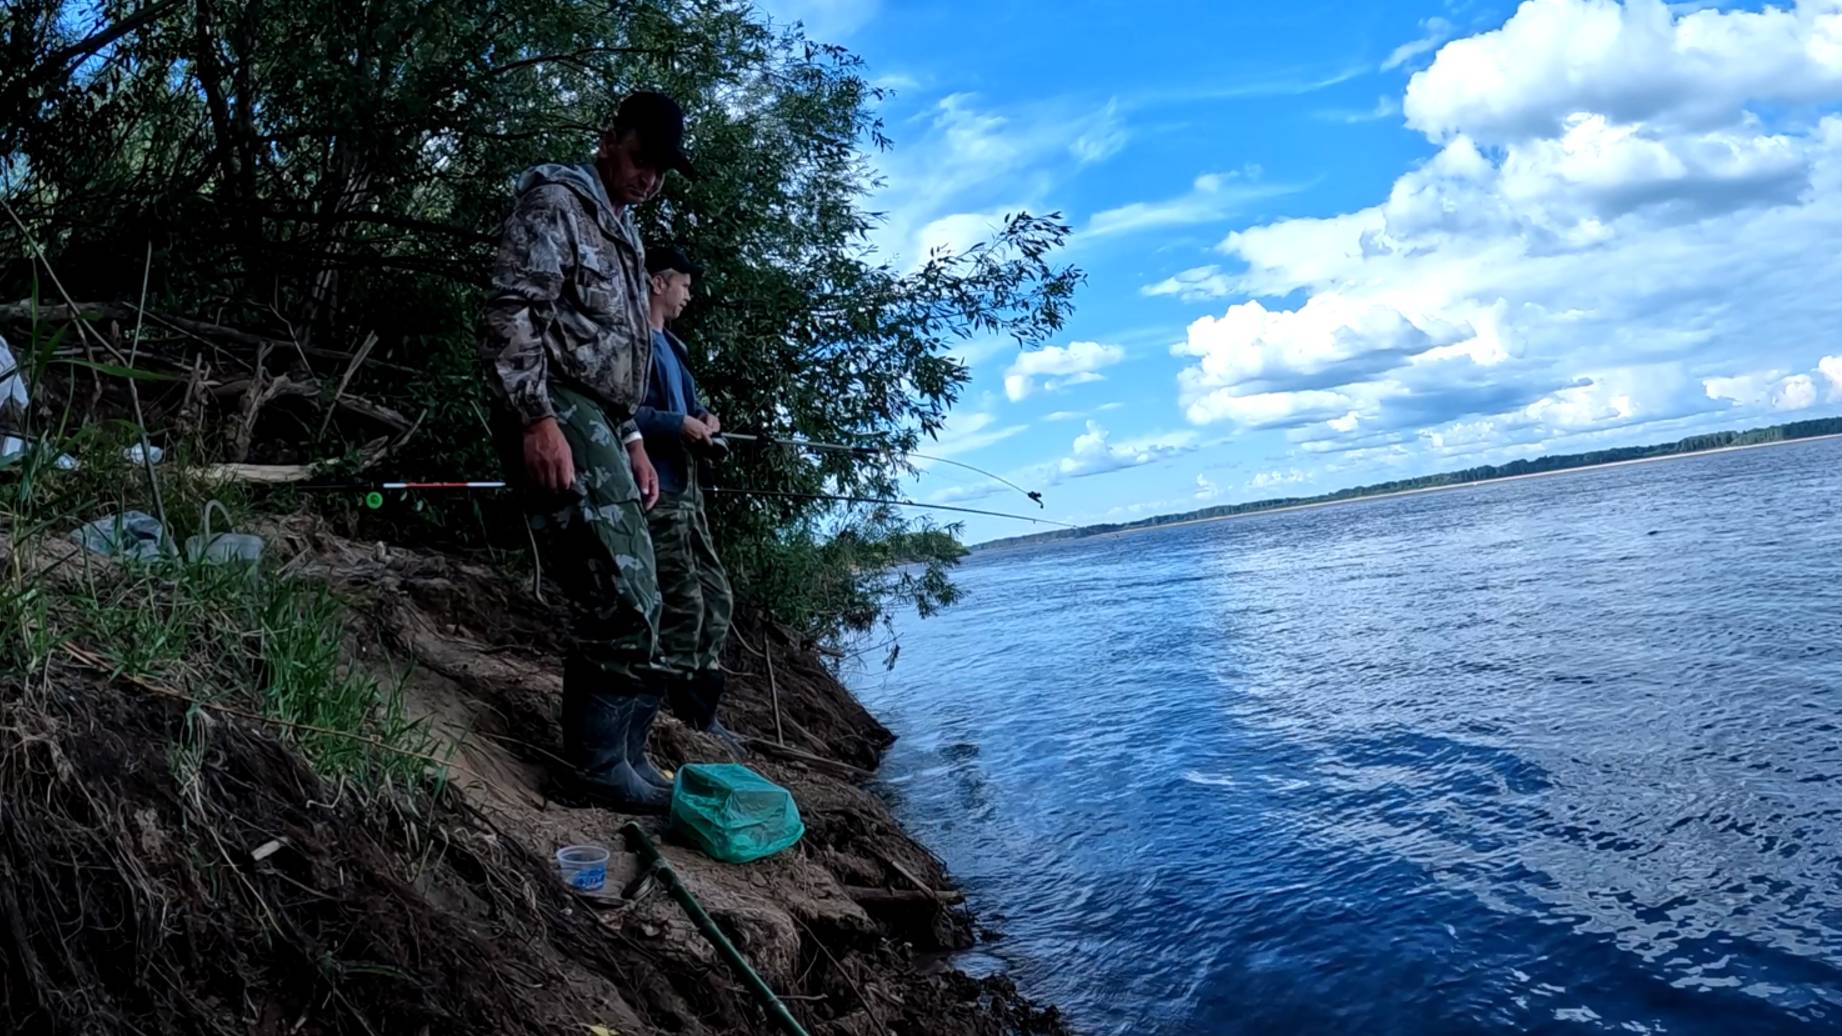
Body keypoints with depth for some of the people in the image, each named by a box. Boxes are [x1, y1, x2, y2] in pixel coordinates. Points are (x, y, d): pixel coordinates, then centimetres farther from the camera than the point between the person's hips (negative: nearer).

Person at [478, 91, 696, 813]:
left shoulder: (623, 235, 27)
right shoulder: (555, 202, -2)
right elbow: (511, 312, -14)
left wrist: (632, 442, 21)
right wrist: (537, 417, -22)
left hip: (598, 426, 10)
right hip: (556, 416, -10)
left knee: (611, 600, 8)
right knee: (625, 597, -15)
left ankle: (602, 755, 16)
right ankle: (606, 764, -6)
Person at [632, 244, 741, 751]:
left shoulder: (671, 346, 23)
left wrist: (704, 420, 8)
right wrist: (678, 424, -18)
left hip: (686, 486, 10)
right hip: (655, 485, -10)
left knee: (715, 595, 11)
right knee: (684, 602, -9)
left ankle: (703, 711, 19)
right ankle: (685, 718, -1)